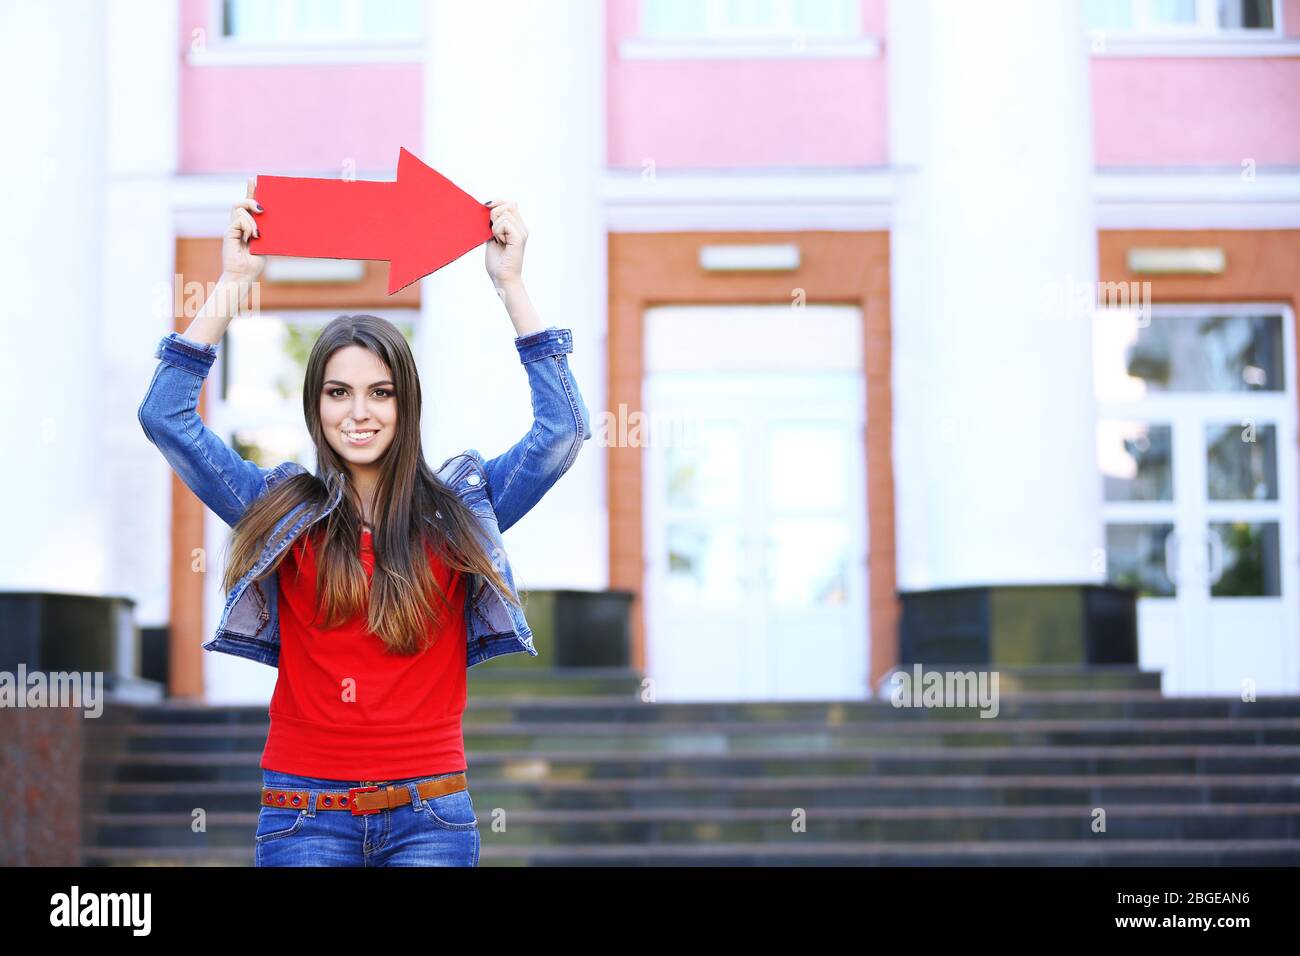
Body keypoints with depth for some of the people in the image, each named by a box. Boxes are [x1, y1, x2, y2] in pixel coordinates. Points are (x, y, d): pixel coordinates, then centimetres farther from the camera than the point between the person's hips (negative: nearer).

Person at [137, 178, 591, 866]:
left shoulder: (458, 509, 5)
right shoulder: (281, 509, 6)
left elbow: (561, 430, -3)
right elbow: (166, 417, 1)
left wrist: (512, 286, -5)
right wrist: (233, 284, -3)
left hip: (431, 813, 0)